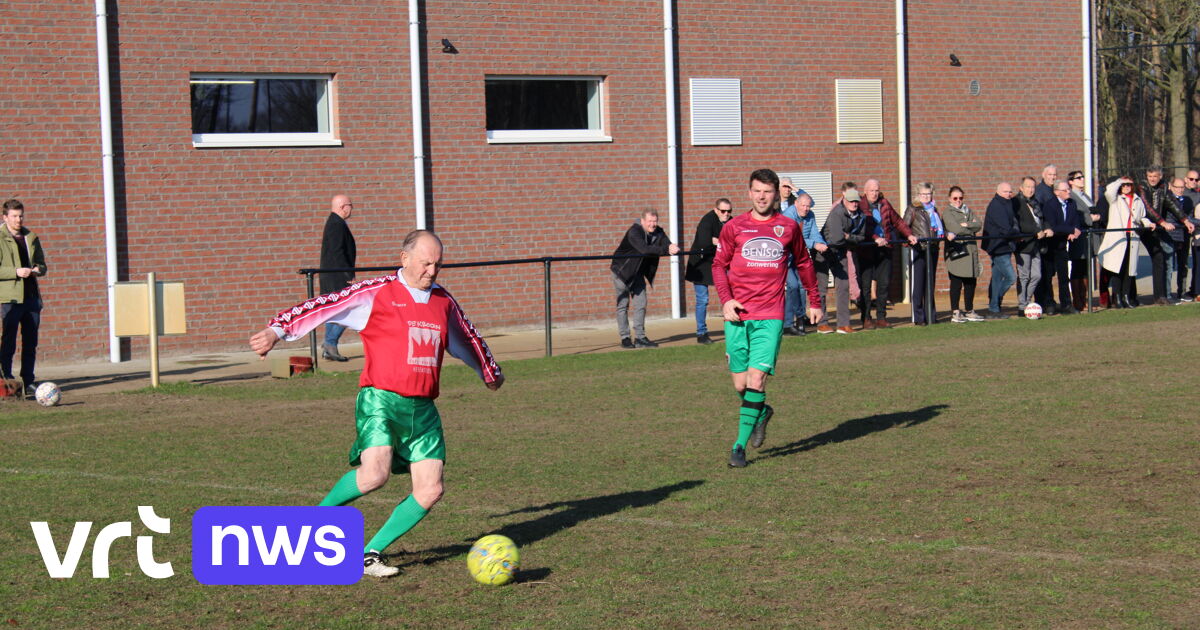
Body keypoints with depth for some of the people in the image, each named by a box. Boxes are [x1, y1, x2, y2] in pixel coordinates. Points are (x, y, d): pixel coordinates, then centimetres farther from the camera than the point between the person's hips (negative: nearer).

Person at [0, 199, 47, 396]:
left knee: (30, 343, 7)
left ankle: (28, 382, 13)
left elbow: (42, 264, 22)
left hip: (31, 297, 5)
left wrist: (37, 270, 0)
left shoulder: (31, 238, 15)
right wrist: (16, 272, -19)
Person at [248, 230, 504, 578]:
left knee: (430, 490, -6)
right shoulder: (375, 293, -2)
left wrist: (490, 371, 49)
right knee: (374, 474, -27)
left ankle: (371, 553, 6)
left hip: (423, 409, 6)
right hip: (381, 401, -6)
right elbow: (325, 307, -7)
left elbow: (467, 338, 34)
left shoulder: (444, 302, 15)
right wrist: (278, 329, -19)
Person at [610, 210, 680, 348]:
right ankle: (625, 338, 4)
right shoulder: (634, 232, -28)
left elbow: (667, 244, -20)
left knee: (641, 304, 3)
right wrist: (666, 249, -52)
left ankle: (640, 338, 6)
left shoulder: (658, 232, -6)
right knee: (623, 305, -2)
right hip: (622, 270, -6)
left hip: (638, 272, 6)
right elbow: (644, 249, -43)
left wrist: (672, 247, -46)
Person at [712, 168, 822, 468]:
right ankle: (761, 413, 38)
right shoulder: (734, 227, 4)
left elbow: (803, 263, 20)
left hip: (770, 317, -1)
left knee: (756, 379, -13)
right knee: (740, 384, 5)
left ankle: (740, 446, -7)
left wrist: (814, 301, 22)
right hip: (737, 316, 1)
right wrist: (725, 299, -5)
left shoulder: (788, 227, 7)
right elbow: (719, 264, 10)